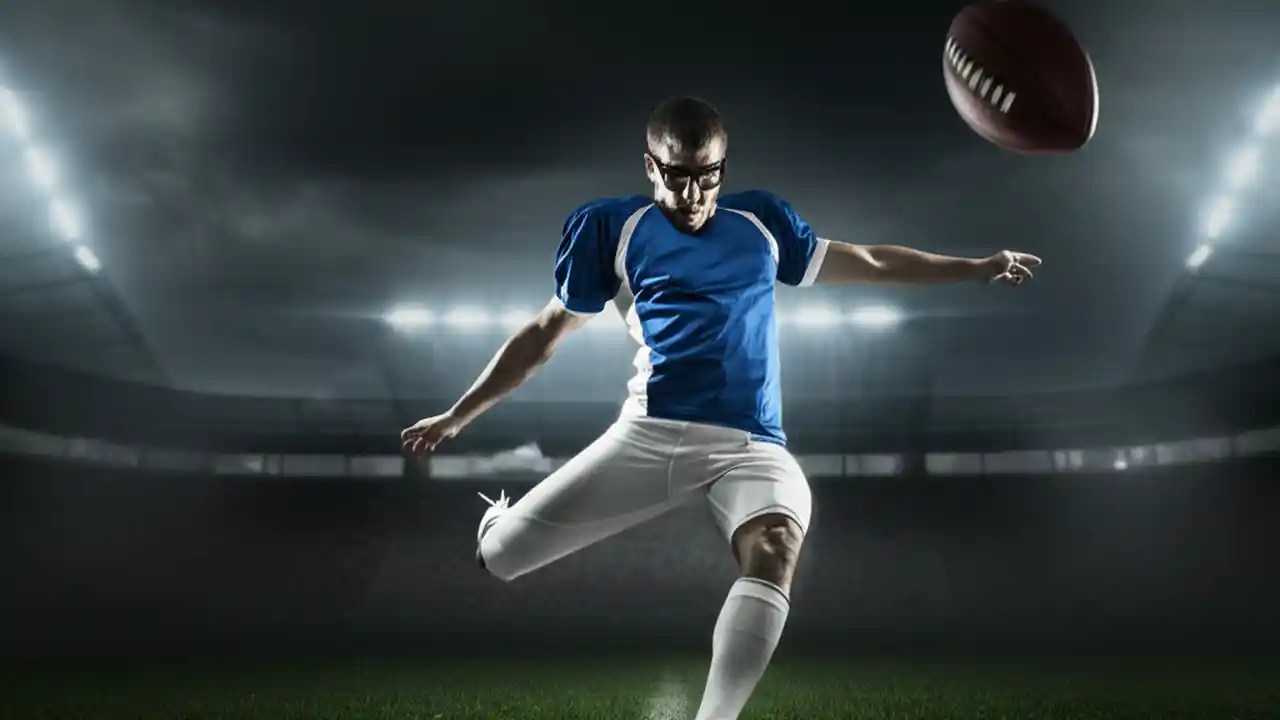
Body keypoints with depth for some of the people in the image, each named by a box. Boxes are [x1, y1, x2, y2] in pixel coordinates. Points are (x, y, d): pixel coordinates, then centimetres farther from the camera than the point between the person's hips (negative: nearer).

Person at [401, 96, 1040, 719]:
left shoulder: (762, 221, 17)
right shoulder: (614, 228, 10)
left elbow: (871, 262, 28)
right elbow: (543, 334, 16)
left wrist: (977, 268, 29)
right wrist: (455, 416, 16)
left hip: (749, 445, 1)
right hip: (648, 435, -1)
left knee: (775, 548, -33)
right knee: (496, 555, -8)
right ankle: (501, 523, 31)